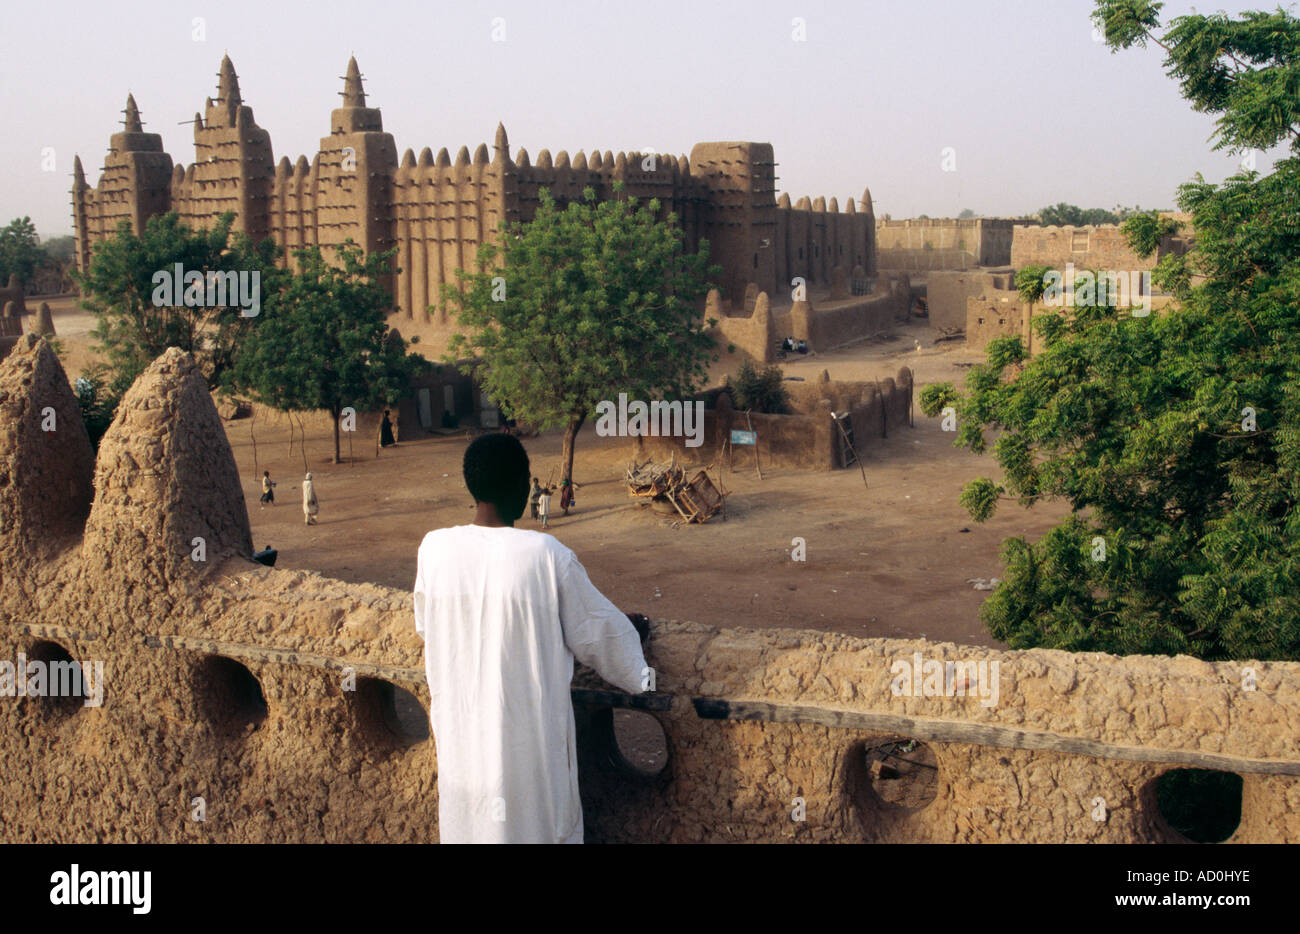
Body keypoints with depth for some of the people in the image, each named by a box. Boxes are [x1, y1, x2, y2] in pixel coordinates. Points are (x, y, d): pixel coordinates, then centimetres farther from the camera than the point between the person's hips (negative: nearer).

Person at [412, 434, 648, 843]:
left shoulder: (434, 549, -10)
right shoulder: (548, 556, -19)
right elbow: (595, 633, -5)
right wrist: (637, 672, 16)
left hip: (459, 731, 3)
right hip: (529, 740, -3)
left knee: (469, 822, 20)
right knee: (542, 823, 16)